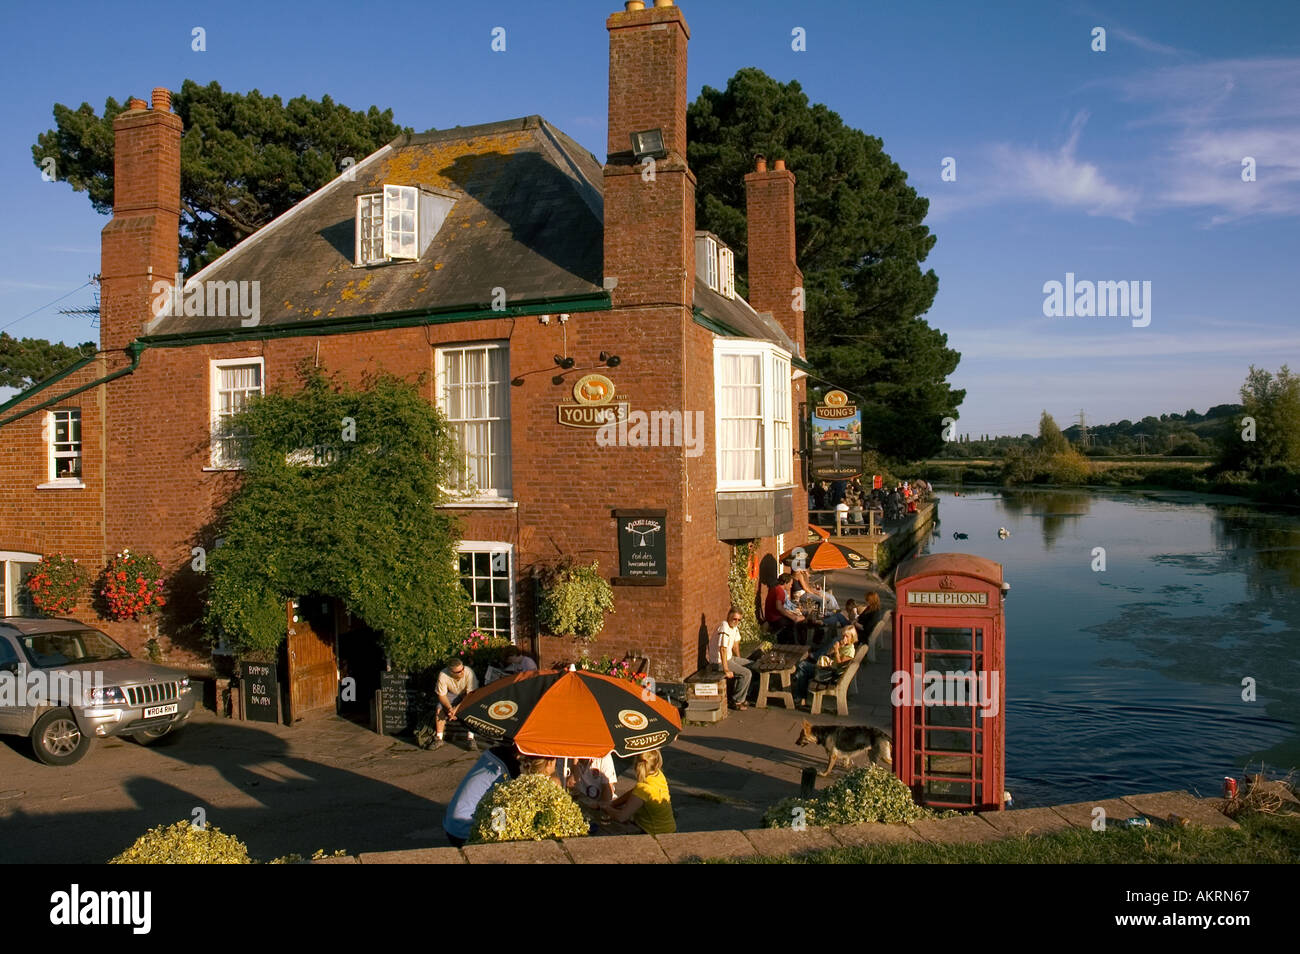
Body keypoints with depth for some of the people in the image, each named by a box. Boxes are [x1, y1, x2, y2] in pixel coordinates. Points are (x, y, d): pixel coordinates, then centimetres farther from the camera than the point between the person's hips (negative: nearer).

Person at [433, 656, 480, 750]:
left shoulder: (469, 672, -33)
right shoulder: (443, 675, -28)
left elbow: (471, 694, -27)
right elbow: (441, 695, -16)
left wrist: (457, 708, -36)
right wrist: (450, 708, -33)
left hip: (466, 695, -2)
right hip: (451, 694, 2)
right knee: (439, 709, -22)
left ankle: (470, 738, -21)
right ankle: (438, 739, -10)